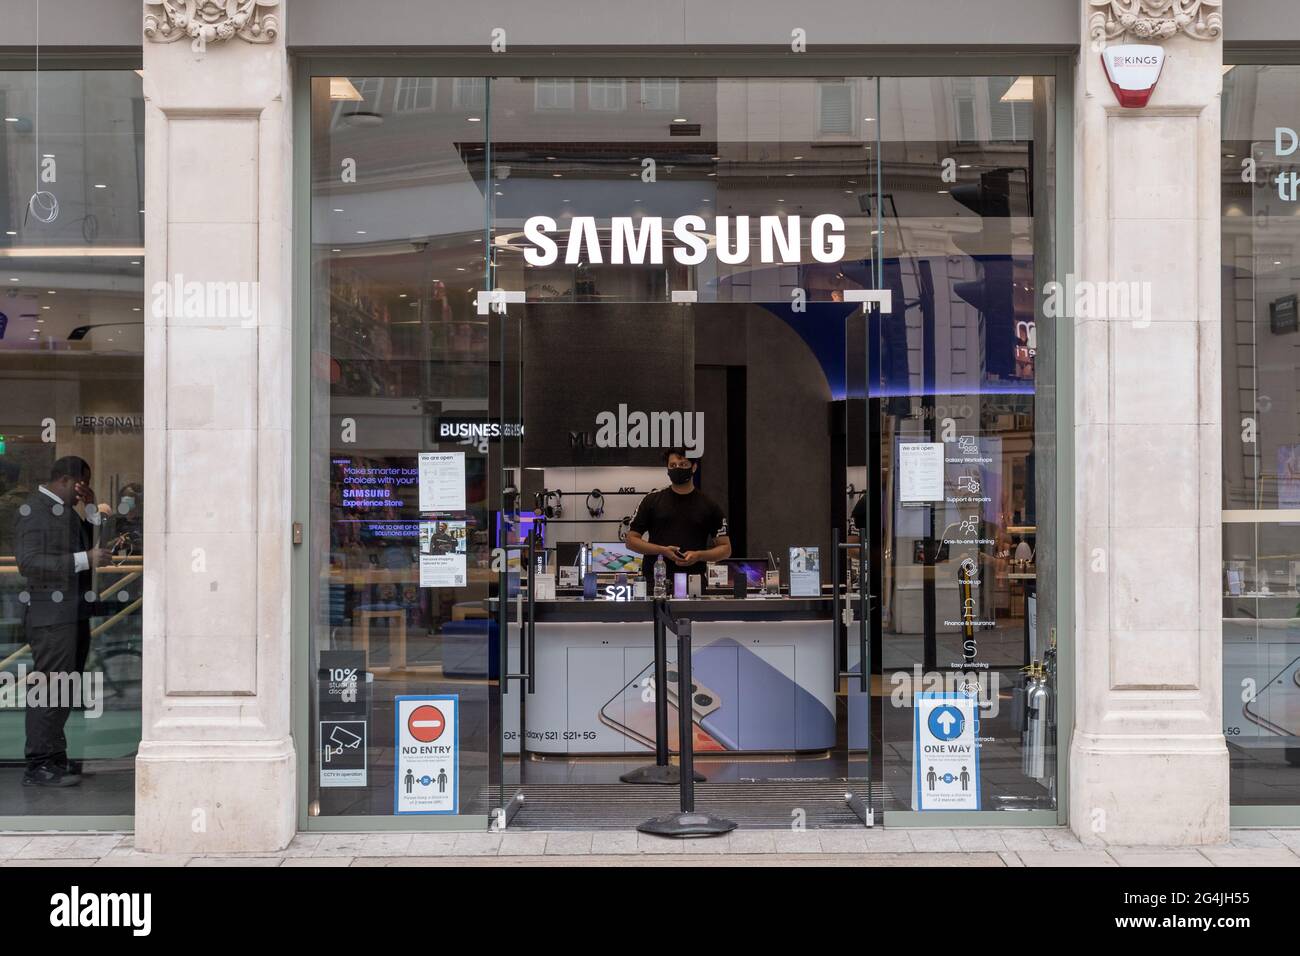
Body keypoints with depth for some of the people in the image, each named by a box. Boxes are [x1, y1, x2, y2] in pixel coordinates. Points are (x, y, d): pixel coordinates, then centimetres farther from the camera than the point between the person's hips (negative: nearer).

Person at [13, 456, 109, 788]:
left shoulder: (67, 510, 17)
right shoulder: (33, 508, -10)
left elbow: (92, 543, 18)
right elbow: (28, 562, -20)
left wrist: (91, 508, 7)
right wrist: (84, 560, -22)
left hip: (75, 612, 10)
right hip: (52, 614, -10)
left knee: (65, 687, 14)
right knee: (51, 686, -10)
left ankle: (56, 757, 22)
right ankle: (39, 766, -7)